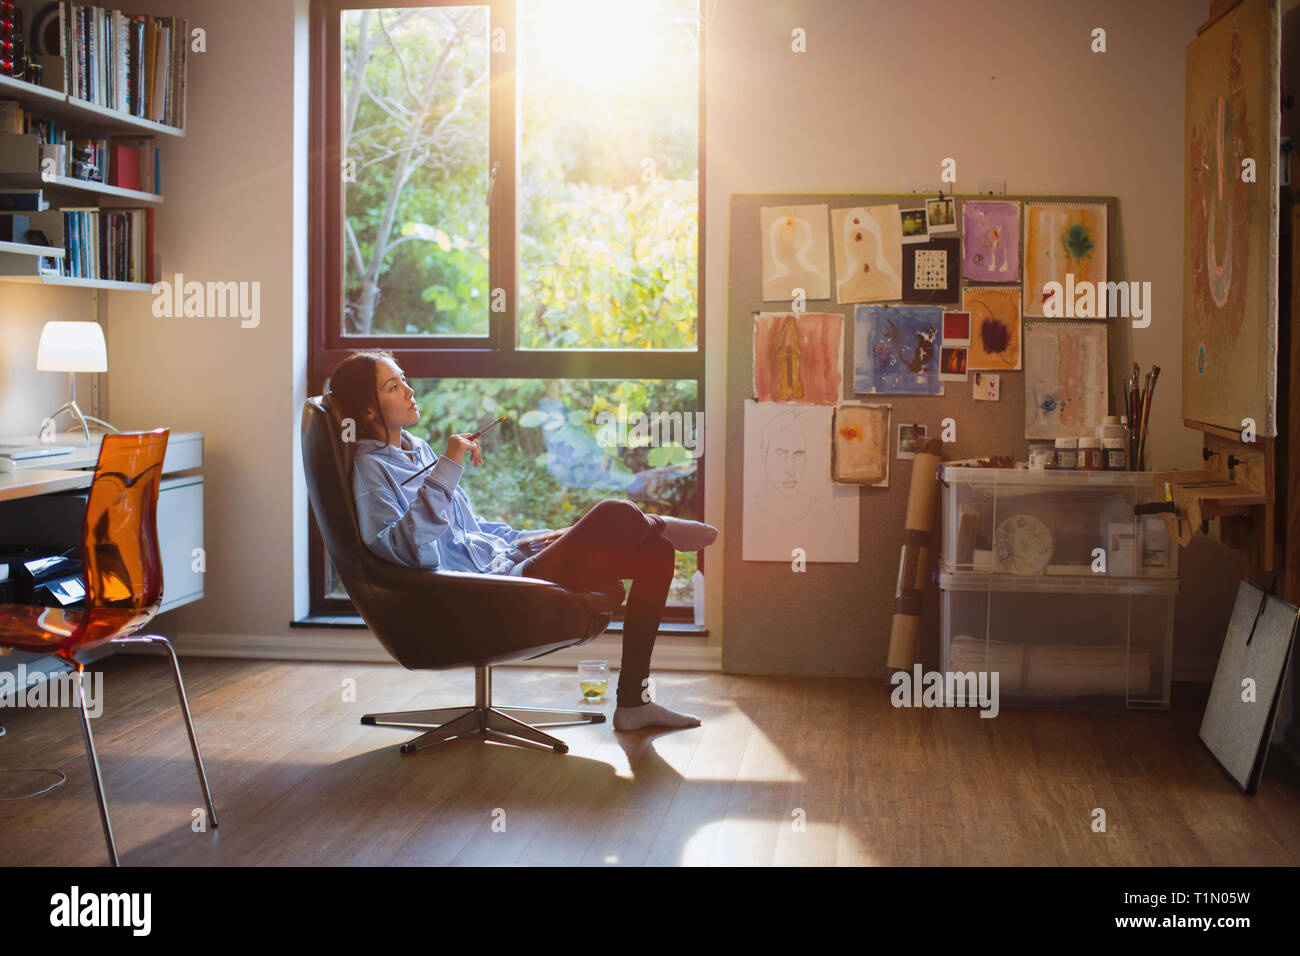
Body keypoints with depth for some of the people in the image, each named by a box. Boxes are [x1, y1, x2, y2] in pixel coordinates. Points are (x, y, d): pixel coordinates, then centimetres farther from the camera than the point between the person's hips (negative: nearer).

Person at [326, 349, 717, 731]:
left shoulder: (417, 449, 20)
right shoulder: (369, 469, -8)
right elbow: (405, 548, -26)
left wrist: (536, 538, 16)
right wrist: (446, 470, -28)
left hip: (507, 562, 10)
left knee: (654, 554, 4)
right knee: (612, 514, -26)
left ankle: (632, 702, 7)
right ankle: (657, 526, 14)